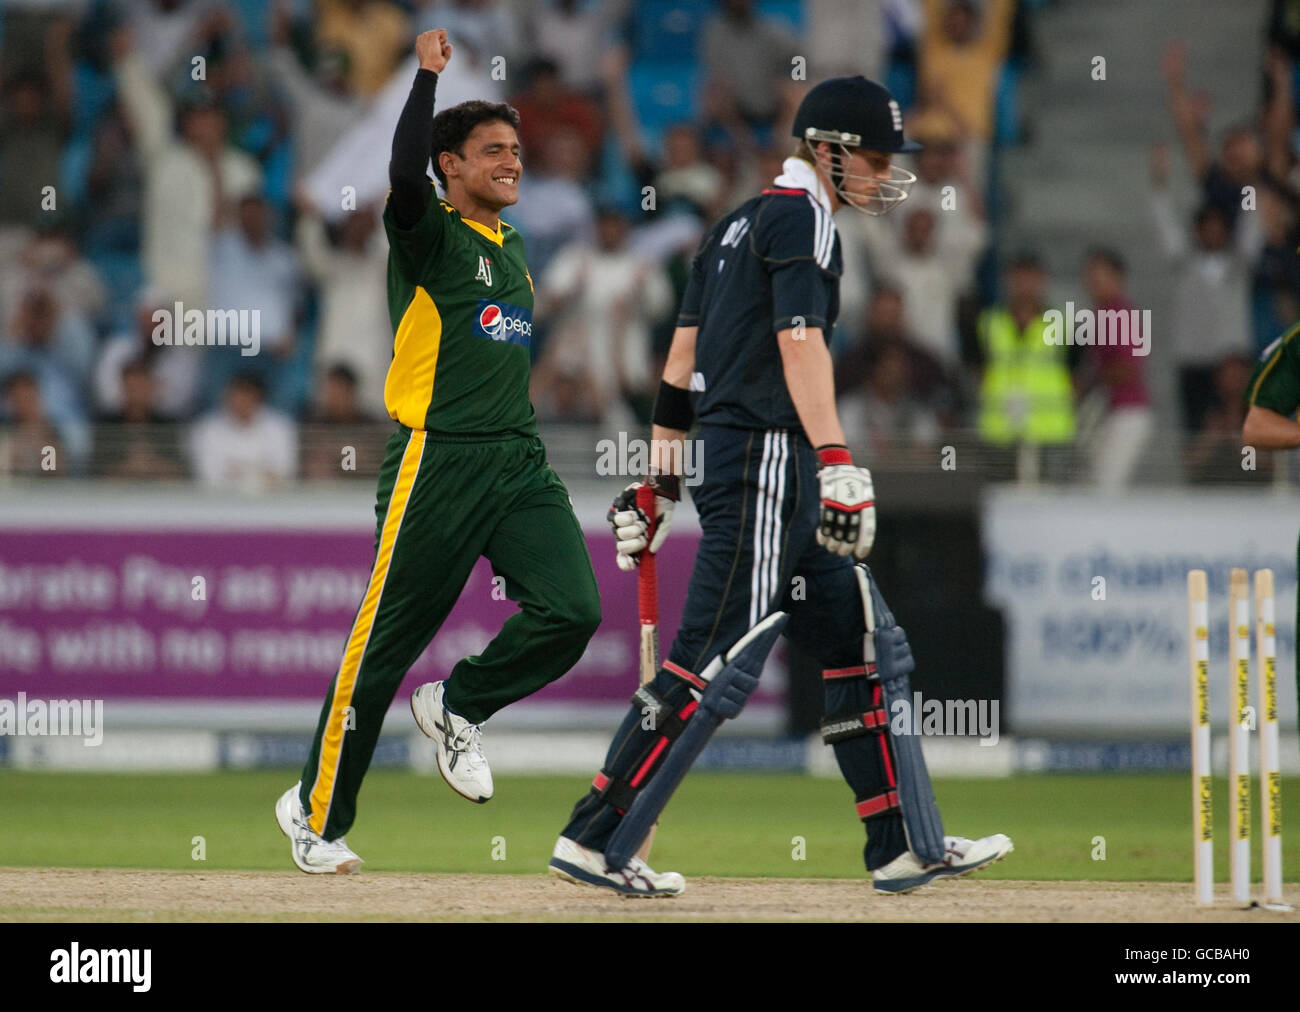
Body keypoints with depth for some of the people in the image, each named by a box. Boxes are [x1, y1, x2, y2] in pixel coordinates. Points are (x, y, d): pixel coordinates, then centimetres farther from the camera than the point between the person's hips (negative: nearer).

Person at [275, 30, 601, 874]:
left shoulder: (512, 246, 20)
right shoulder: (432, 234, -2)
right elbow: (405, 175, -25)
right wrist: (427, 76, -31)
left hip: (519, 461, 7)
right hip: (437, 460, -7)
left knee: (572, 610, -13)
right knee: (387, 641, -3)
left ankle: (458, 708, 11)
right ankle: (317, 812, 8)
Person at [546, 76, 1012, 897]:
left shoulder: (742, 224, 21)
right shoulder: (803, 219, -7)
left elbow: (684, 353, 21)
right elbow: (799, 341, -21)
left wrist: (662, 477, 22)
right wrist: (837, 462, -29)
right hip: (766, 459, -11)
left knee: (866, 644, 11)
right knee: (719, 660, -13)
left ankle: (908, 847, 12)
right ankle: (596, 843, -12)